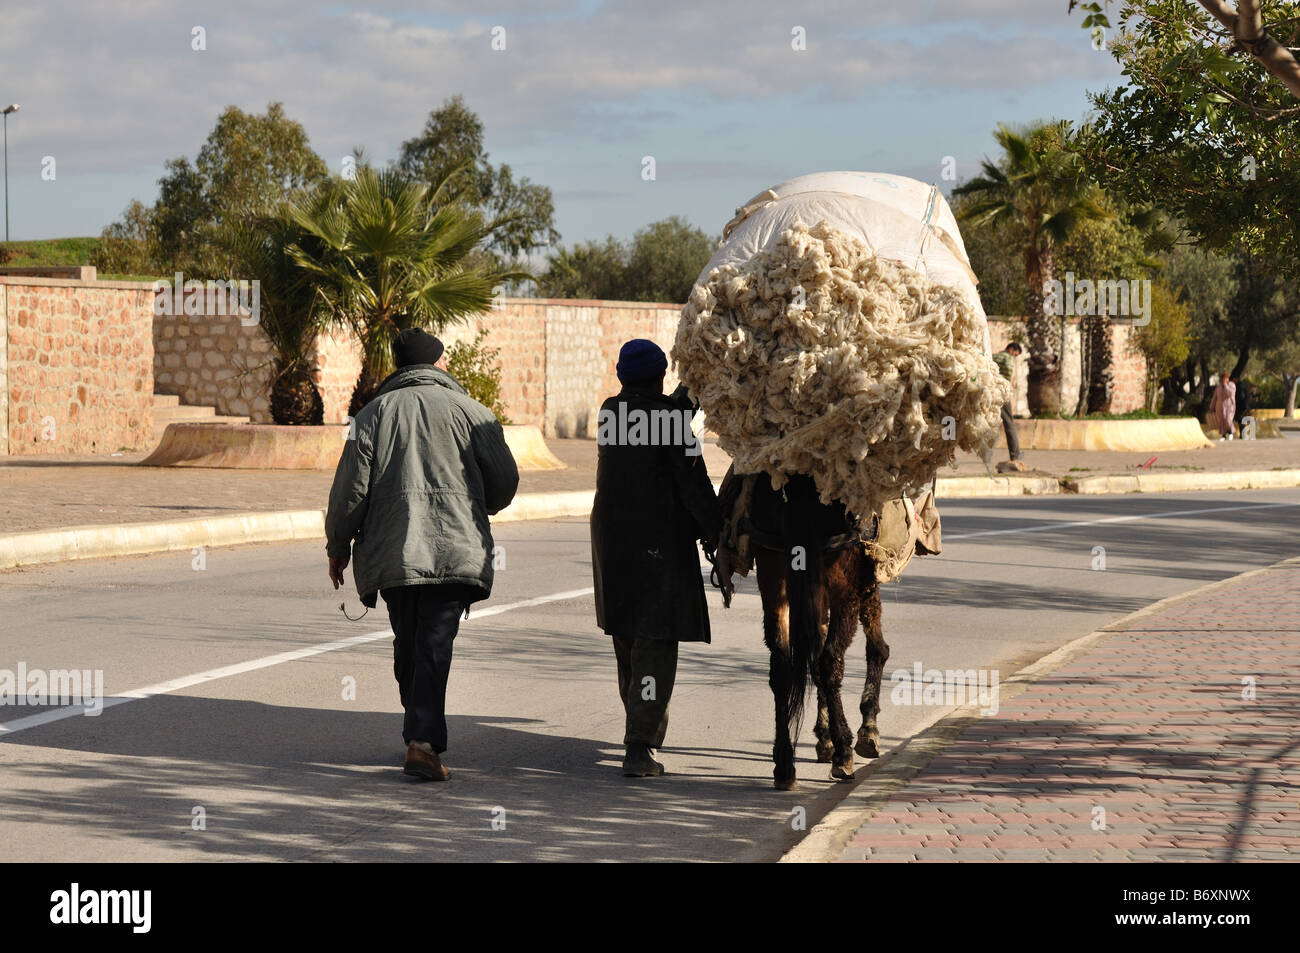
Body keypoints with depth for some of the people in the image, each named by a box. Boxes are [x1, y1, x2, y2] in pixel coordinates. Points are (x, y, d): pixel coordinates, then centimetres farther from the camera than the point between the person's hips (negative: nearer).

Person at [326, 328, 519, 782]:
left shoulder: (373, 413, 7)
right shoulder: (471, 411, 5)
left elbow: (351, 486, 2)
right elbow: (504, 481, 6)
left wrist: (338, 546, 13)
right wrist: (478, 508, 28)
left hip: (391, 552, 2)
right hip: (455, 548, -2)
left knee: (407, 645, 16)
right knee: (434, 645, -7)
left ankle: (421, 734, 23)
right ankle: (423, 741, -19)